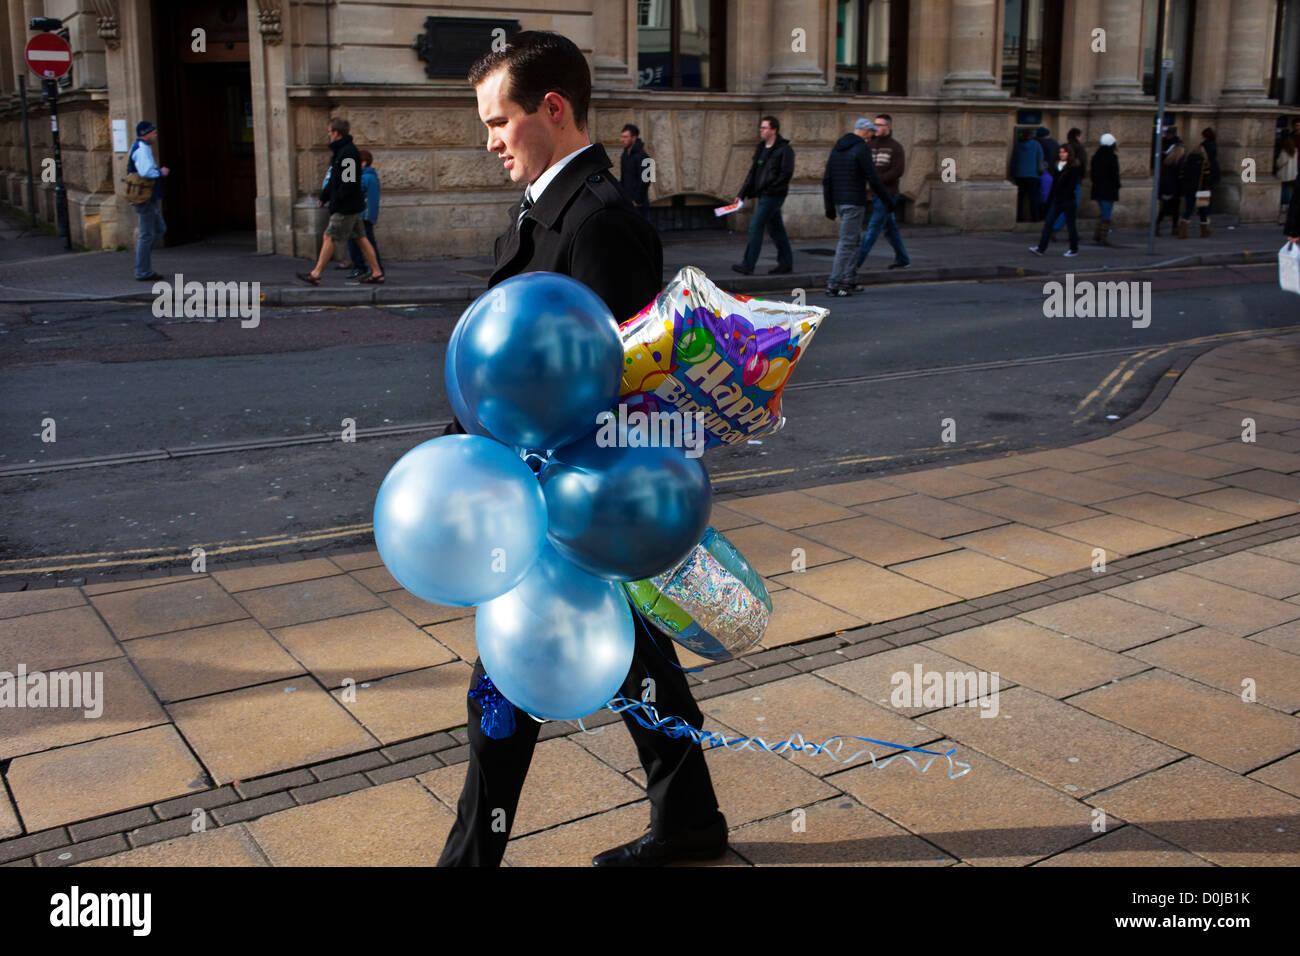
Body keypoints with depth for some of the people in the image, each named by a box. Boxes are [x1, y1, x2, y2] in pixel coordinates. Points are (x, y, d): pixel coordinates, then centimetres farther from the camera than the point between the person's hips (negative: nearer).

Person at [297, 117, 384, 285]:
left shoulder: (348, 152, -17)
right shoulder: (340, 151, 16)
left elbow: (349, 181, -22)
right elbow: (334, 179, 23)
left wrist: (336, 202, -18)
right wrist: (323, 198, 17)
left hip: (346, 208, -10)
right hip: (353, 207, 10)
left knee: (329, 238, -5)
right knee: (360, 238, 10)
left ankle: (316, 274, -1)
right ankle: (377, 272, 12)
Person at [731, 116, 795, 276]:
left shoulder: (784, 150, -9)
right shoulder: (760, 148, 16)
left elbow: (786, 174, -15)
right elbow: (753, 172, 17)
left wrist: (770, 188, -17)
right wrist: (742, 194, 11)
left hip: (773, 195, -9)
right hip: (763, 196, 9)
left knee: (756, 226, -13)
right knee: (776, 229, 12)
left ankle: (748, 265, -12)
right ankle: (786, 263, 19)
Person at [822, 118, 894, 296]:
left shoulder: (837, 147, 13)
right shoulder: (862, 148, -11)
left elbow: (827, 179, 12)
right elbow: (873, 178, -14)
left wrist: (829, 206, 16)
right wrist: (888, 199, -4)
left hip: (839, 201, 8)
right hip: (854, 201, -8)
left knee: (854, 238, 18)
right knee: (847, 242, -5)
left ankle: (842, 278, 12)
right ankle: (834, 284, -6)